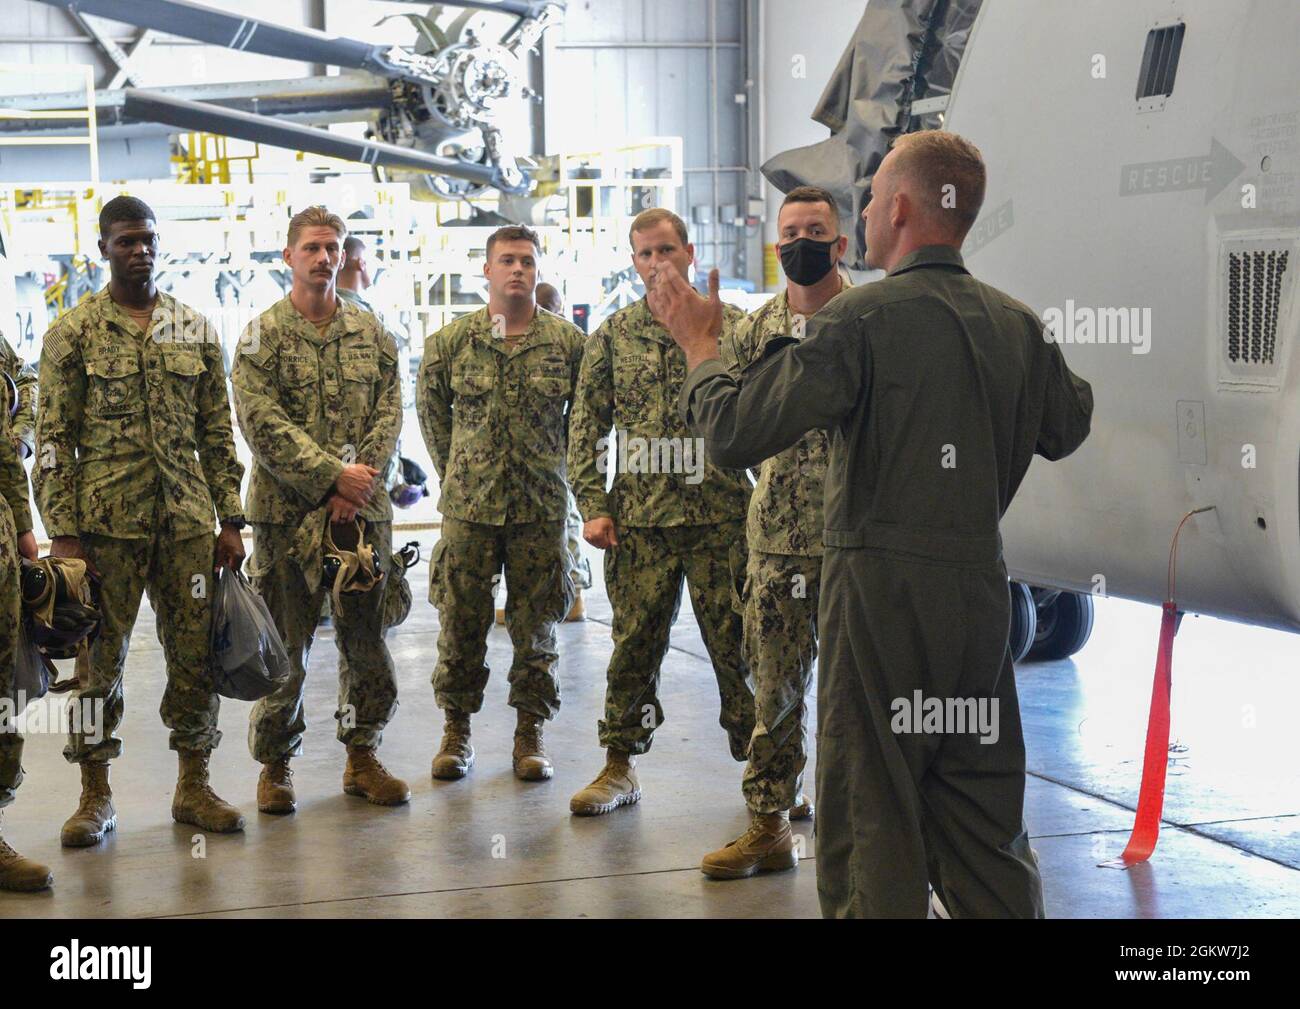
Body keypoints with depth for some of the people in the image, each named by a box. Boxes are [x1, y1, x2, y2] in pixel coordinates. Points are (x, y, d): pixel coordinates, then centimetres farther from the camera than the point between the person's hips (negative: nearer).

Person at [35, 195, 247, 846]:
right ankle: (95, 796, 14)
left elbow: (218, 433, 12)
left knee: (197, 655, 6)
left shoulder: (195, 330, 10)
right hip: (106, 522, -3)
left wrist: (231, 520, 6)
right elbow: (54, 441, -2)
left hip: (188, 521, 3)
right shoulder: (73, 333, 1)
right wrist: (63, 531, -9)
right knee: (99, 657, 3)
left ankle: (193, 787, 18)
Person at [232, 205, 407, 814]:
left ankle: (362, 756, 21)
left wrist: (359, 478, -10)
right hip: (286, 512, -3)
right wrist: (332, 474, -17)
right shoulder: (263, 335, -1)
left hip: (361, 511, 3)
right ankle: (275, 765, 14)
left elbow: (388, 416, 5)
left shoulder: (372, 334, 11)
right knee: (285, 648, 2)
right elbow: (263, 424, -11)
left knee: (367, 641, 8)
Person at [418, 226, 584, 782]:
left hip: (541, 507, 0)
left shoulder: (568, 341, 2)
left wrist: (552, 464, 10)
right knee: (461, 623, 4)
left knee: (536, 627, 5)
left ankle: (530, 735, 16)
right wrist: (454, 470, 12)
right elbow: (431, 408, 16)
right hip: (468, 506, 0)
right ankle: (456, 731, 17)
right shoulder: (451, 341, 3)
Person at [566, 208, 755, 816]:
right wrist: (593, 506, -1)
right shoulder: (612, 336, 8)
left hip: (721, 515, -1)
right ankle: (619, 767, 17)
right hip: (639, 519, 1)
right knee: (634, 644, 6)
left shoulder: (732, 326, 4)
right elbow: (585, 427, 8)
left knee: (737, 643, 2)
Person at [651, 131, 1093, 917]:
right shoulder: (1019, 325, 6)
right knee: (984, 821, 15)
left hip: (884, 590, -6)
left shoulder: (862, 319, -12)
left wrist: (699, 342, 3)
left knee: (872, 823, 2)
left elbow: (735, 432, -14)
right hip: (982, 587, 6)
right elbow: (1068, 430, 23)